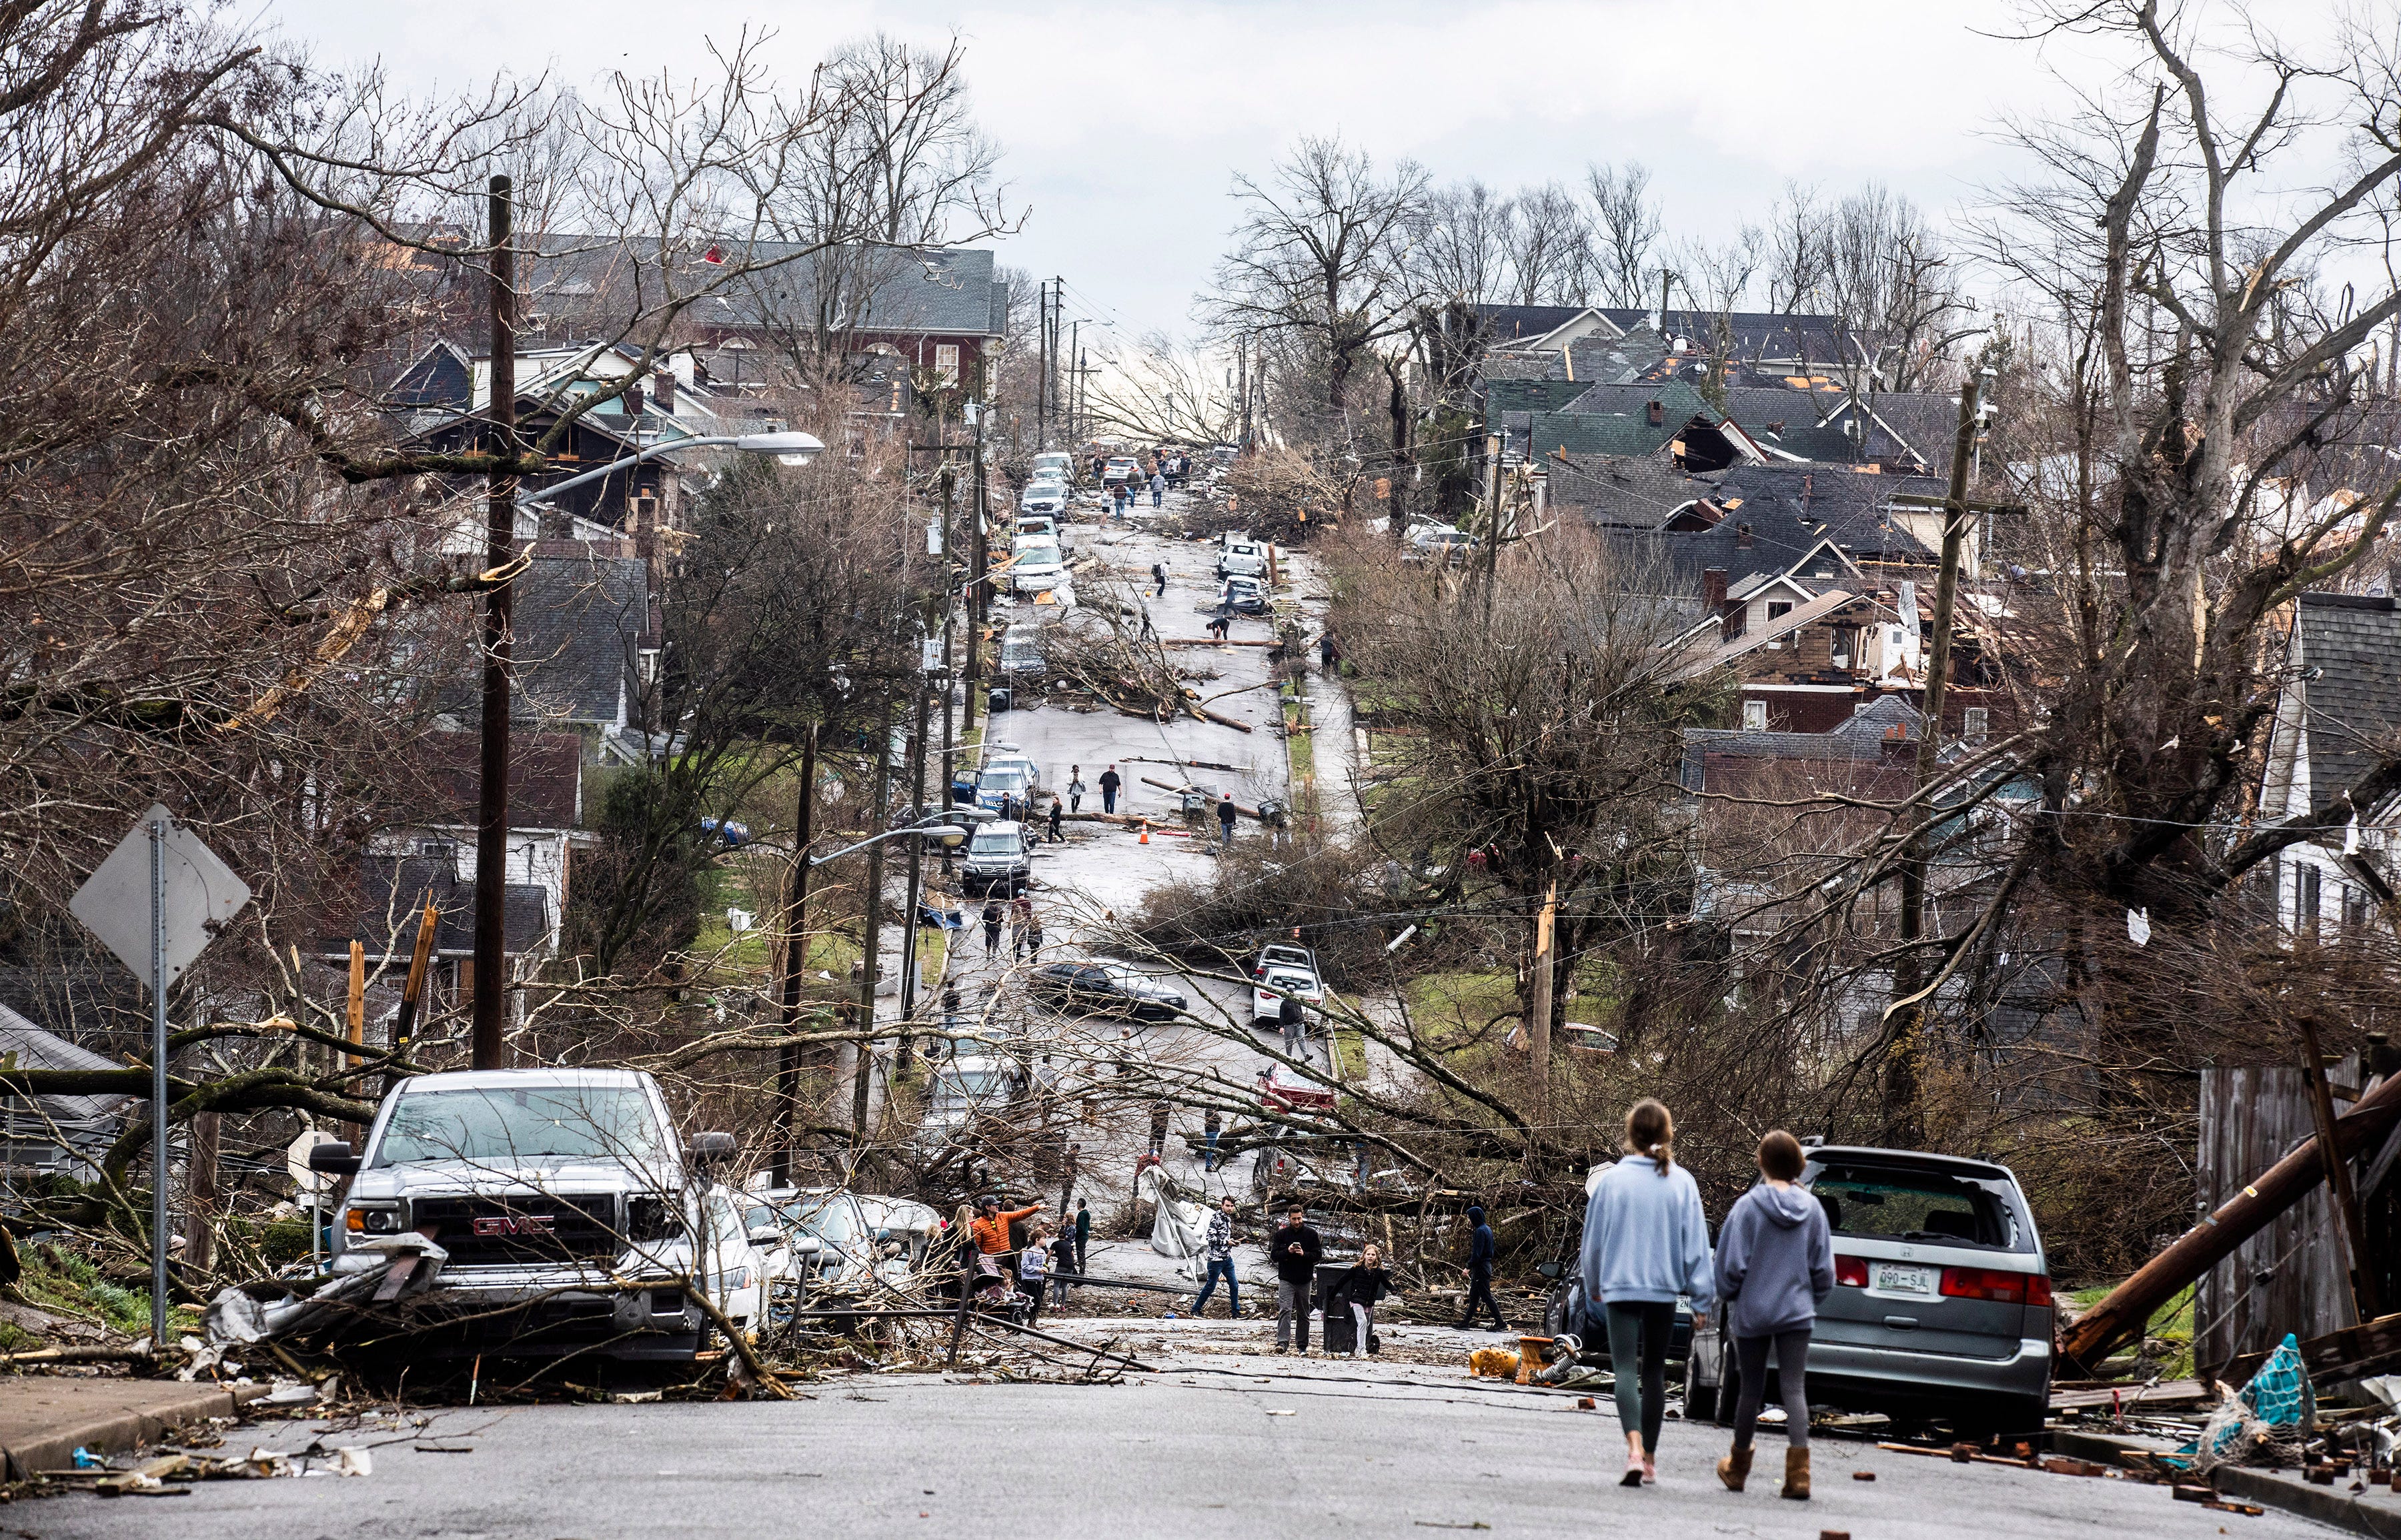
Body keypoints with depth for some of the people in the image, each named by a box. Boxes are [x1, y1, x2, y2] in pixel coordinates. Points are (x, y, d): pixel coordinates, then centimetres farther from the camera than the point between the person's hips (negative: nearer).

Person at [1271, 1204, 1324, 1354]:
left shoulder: (1311, 1234, 2)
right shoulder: (1281, 1234, 3)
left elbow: (1318, 1255, 1)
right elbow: (1274, 1254, 1)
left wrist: (1304, 1254, -17)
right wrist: (1287, 1251, -17)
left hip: (1304, 1280, 1)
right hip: (1286, 1279, -1)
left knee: (1304, 1314, 9)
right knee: (1285, 1310, -16)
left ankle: (1303, 1347, 17)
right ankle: (1283, 1342, -25)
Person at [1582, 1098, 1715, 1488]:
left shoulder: (1611, 1180, -6)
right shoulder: (1681, 1182, -3)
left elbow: (1593, 1239, 4)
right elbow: (1696, 1244, -2)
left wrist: (1593, 1286, 22)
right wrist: (1702, 1299, 5)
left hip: (1620, 1287, -2)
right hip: (1664, 1289, 2)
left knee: (1626, 1370, -5)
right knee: (1654, 1372, 15)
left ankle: (1635, 1447, -27)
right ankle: (1649, 1459, 21)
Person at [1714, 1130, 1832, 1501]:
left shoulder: (1748, 1207, -10)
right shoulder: (1813, 1209, 1)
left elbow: (1730, 1266, -8)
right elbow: (1824, 1271, 6)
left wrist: (1727, 1297, 11)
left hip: (1752, 1313, -2)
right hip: (1796, 1314, 2)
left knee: (1751, 1389, 11)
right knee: (1794, 1390, -2)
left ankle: (1737, 1469, 27)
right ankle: (1798, 1473, -16)